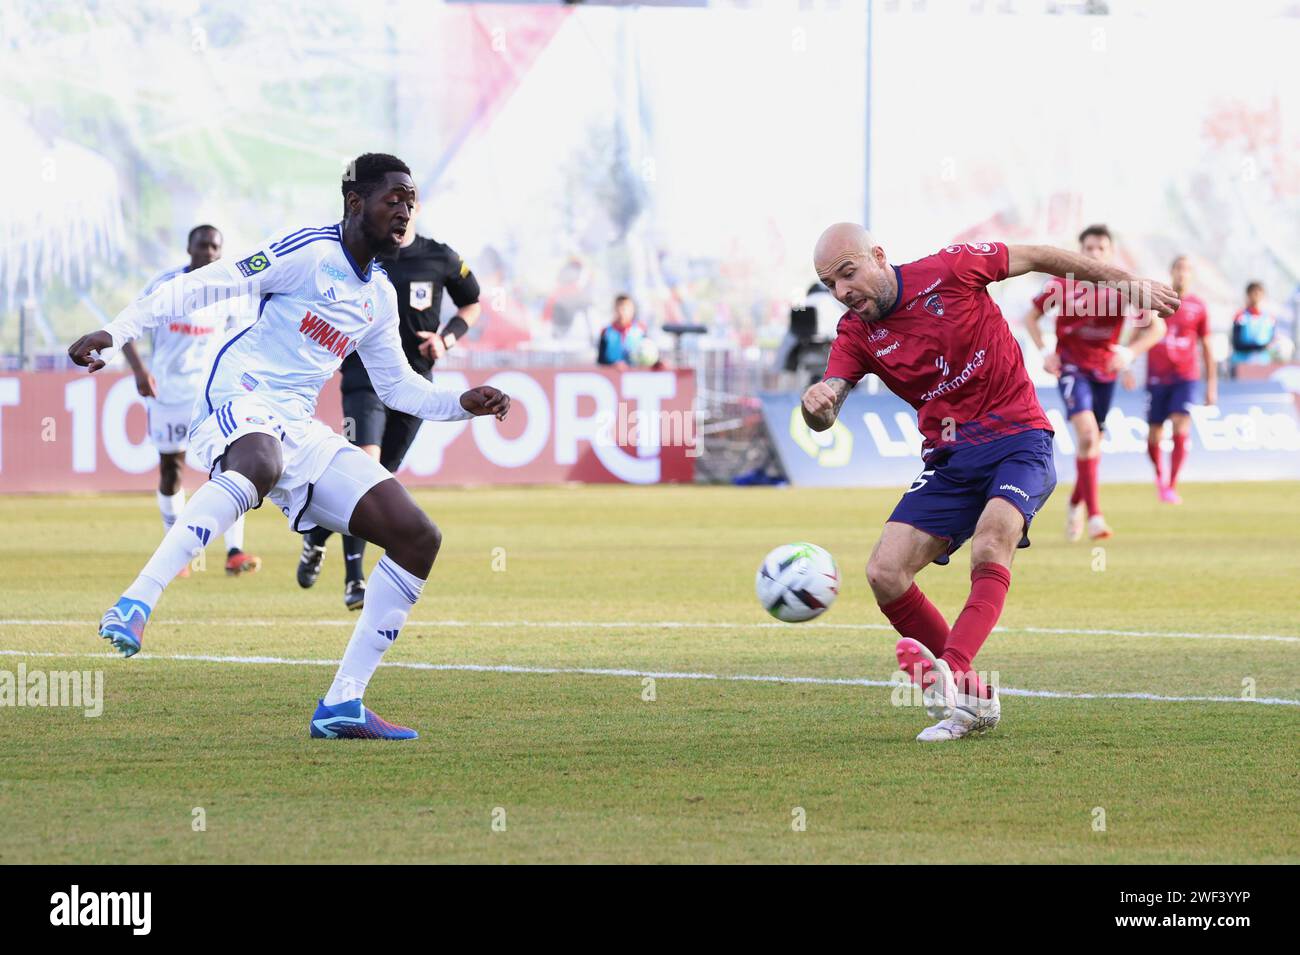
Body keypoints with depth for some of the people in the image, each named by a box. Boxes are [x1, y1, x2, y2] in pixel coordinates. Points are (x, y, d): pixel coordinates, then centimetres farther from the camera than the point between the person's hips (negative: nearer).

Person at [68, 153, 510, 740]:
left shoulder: (380, 296, 18)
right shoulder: (309, 253, -7)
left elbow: (397, 387, 31)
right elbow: (202, 286, -12)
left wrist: (461, 404, 14)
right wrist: (117, 331, -21)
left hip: (298, 429, 8)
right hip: (238, 400, -8)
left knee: (418, 539, -1)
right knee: (260, 464, -46)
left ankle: (342, 706, 1)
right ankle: (134, 606, -50)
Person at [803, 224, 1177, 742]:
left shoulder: (949, 270, -8)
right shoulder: (856, 335, 2)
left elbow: (1037, 256, 5)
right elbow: (824, 415, -10)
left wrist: (1128, 283, 9)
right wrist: (815, 403, -36)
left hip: (1017, 437, -5)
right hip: (949, 460, 5)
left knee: (989, 547, -31)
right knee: (884, 572, -11)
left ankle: (950, 672, -50)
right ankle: (972, 697, -1)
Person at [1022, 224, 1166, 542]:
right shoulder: (1062, 284, -9)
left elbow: (1156, 327, -8)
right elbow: (1031, 317, 5)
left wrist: (1130, 352, -24)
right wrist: (1044, 352, -10)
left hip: (1105, 369, 3)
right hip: (1071, 366, -3)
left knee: (1092, 443, 12)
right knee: (1087, 432, -23)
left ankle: (1076, 504, 40)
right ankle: (1094, 516, -25)